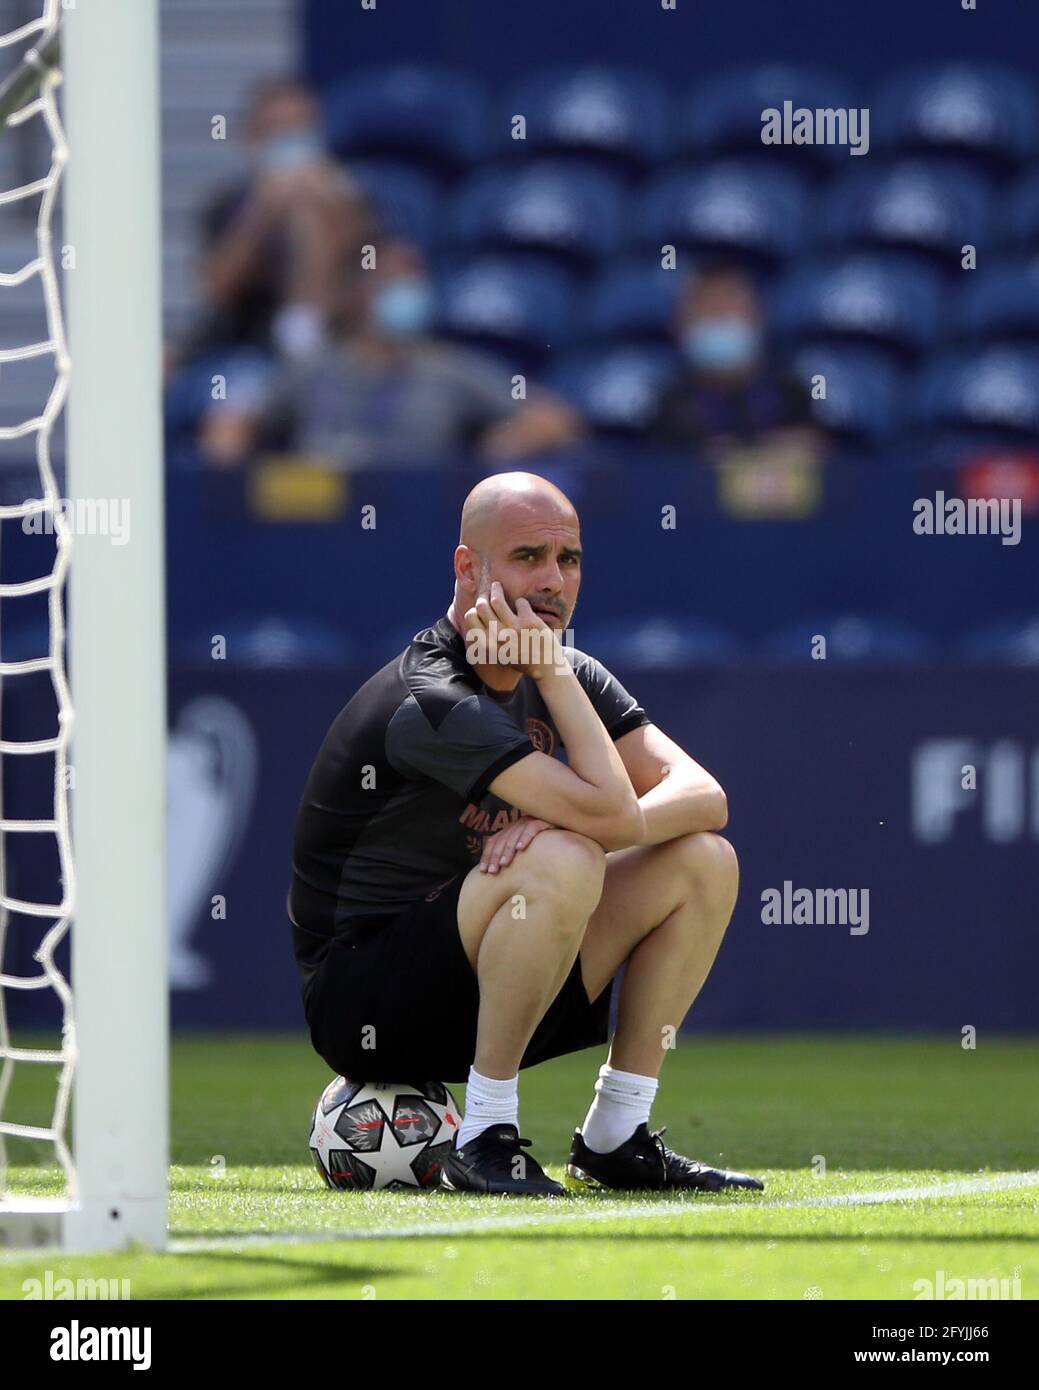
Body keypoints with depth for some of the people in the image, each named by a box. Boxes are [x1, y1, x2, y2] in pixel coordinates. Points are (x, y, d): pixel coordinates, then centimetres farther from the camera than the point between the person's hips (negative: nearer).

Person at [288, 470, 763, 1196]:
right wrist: (550, 672, -21)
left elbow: (705, 797, -5)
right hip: (364, 1011, -8)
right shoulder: (427, 702, -22)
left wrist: (567, 823, -23)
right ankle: (485, 1138, -21)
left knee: (704, 862, 2)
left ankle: (615, 1139, 3)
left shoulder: (566, 676, 6)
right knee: (561, 864, -32)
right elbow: (610, 813, -30)